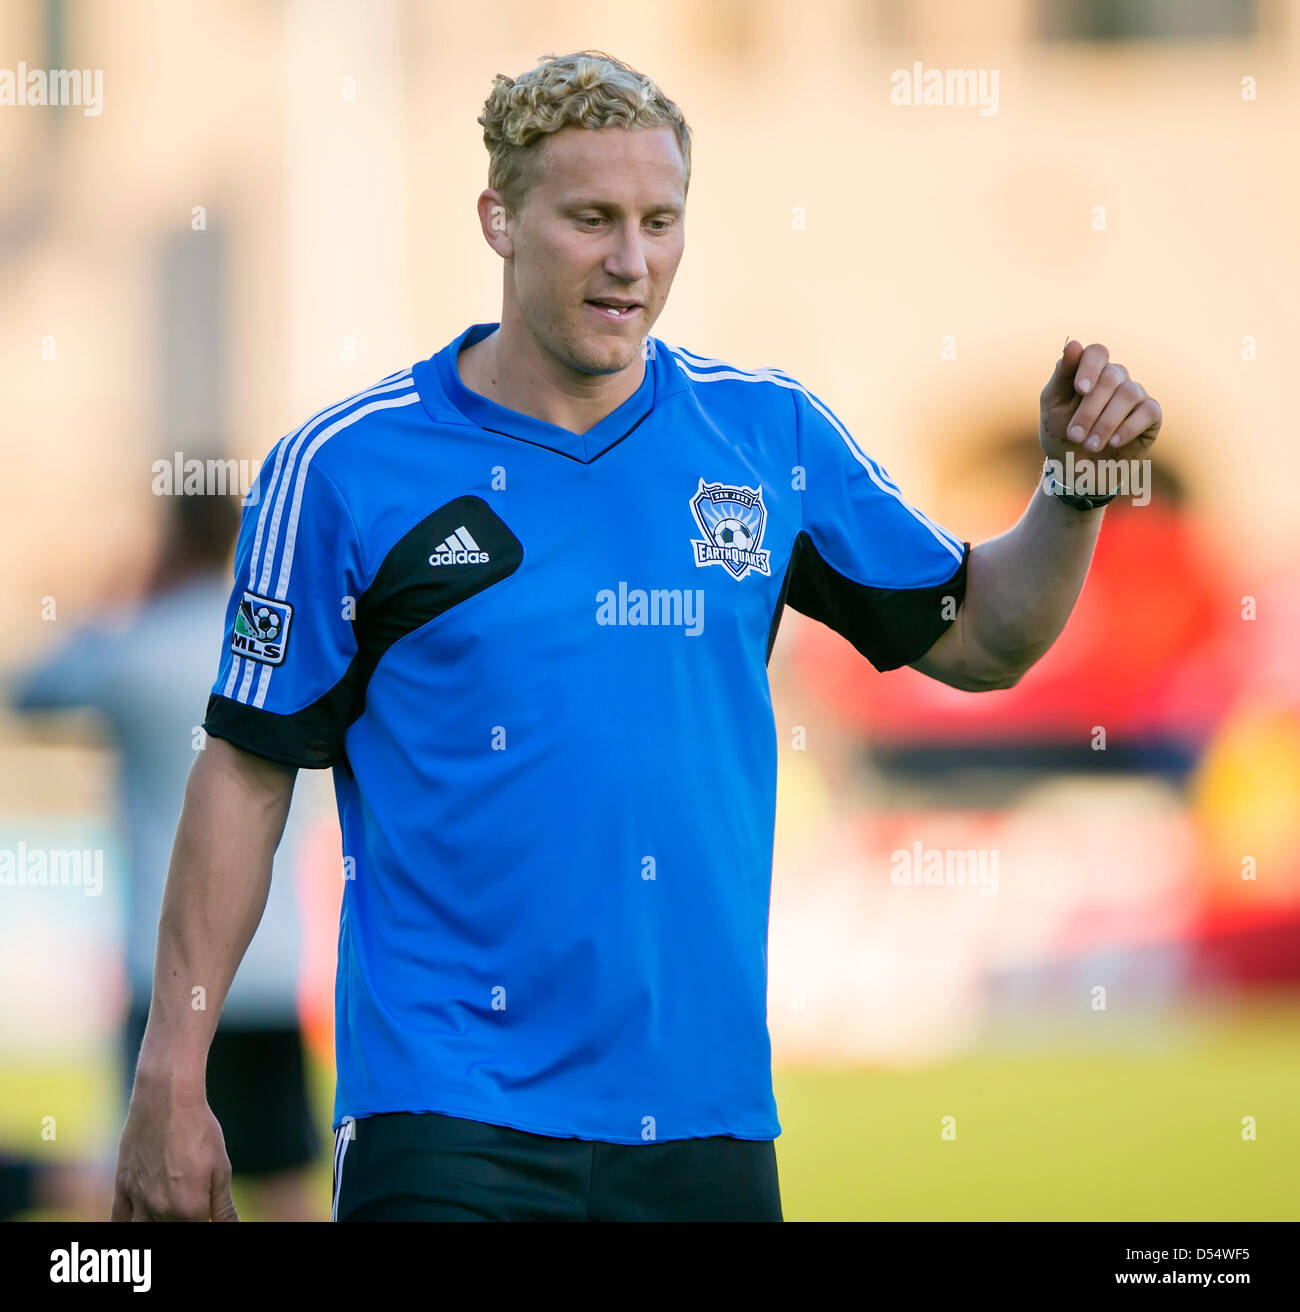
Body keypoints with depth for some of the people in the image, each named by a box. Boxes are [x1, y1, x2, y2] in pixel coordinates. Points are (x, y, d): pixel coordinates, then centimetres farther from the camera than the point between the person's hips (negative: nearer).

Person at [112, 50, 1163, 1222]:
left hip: (706, 1114, 3)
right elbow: (246, 771, 0)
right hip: (446, 1114, -3)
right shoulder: (346, 466, -3)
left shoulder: (770, 434, 6)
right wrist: (172, 1077, -3)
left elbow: (979, 640, 16)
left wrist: (1076, 490, -2)